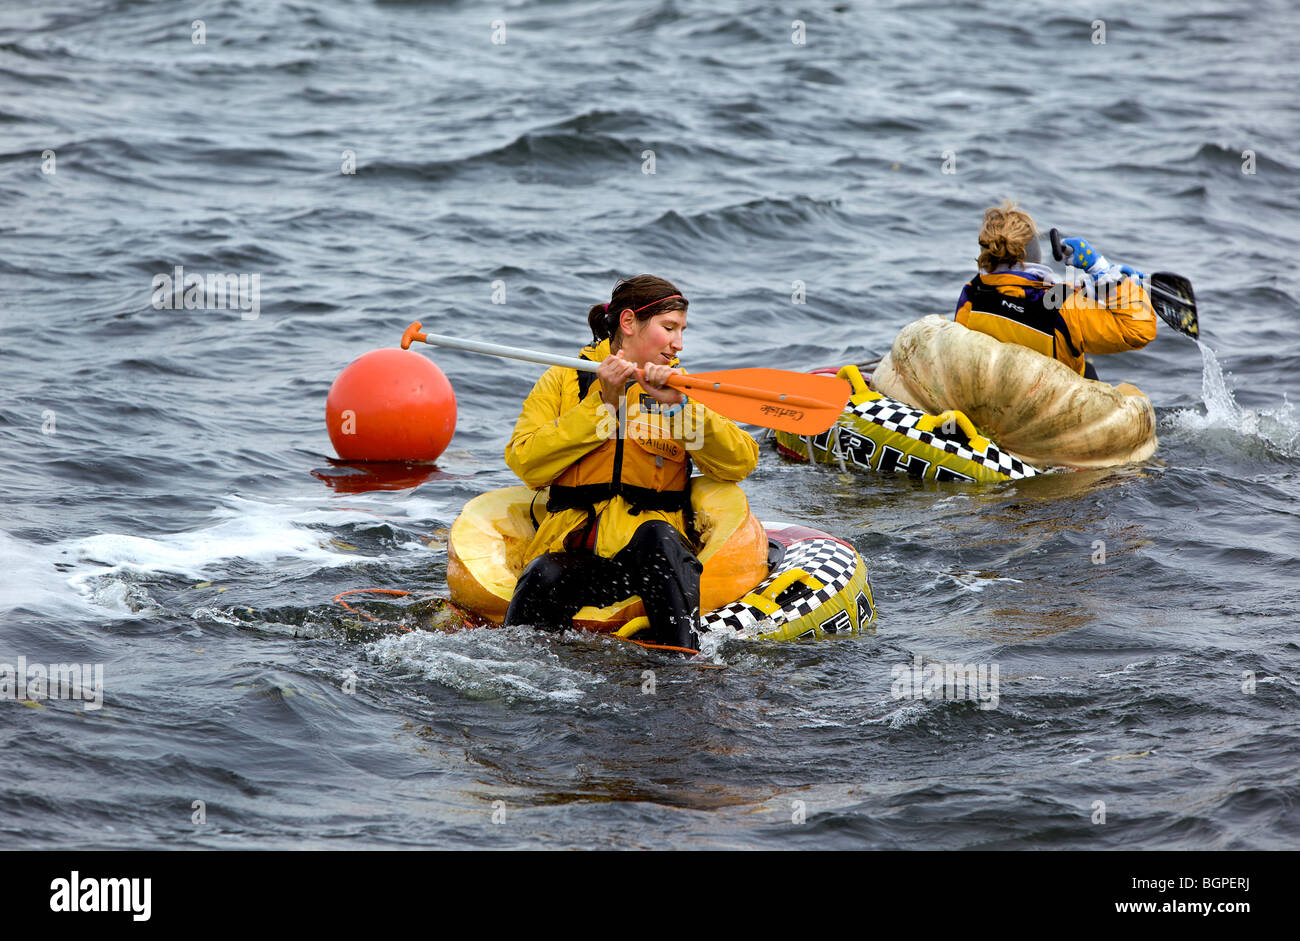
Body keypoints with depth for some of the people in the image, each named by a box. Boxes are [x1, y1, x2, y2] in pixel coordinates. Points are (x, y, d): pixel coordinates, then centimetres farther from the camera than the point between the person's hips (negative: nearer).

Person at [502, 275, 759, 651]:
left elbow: (742, 462, 0)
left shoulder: (679, 390, 17)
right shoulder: (563, 380, 13)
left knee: (657, 536, -35)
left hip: (651, 559, 1)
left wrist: (678, 407, -12)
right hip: (574, 554, -1)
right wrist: (602, 404, -8)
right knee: (544, 578, -35)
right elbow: (526, 464, -4)